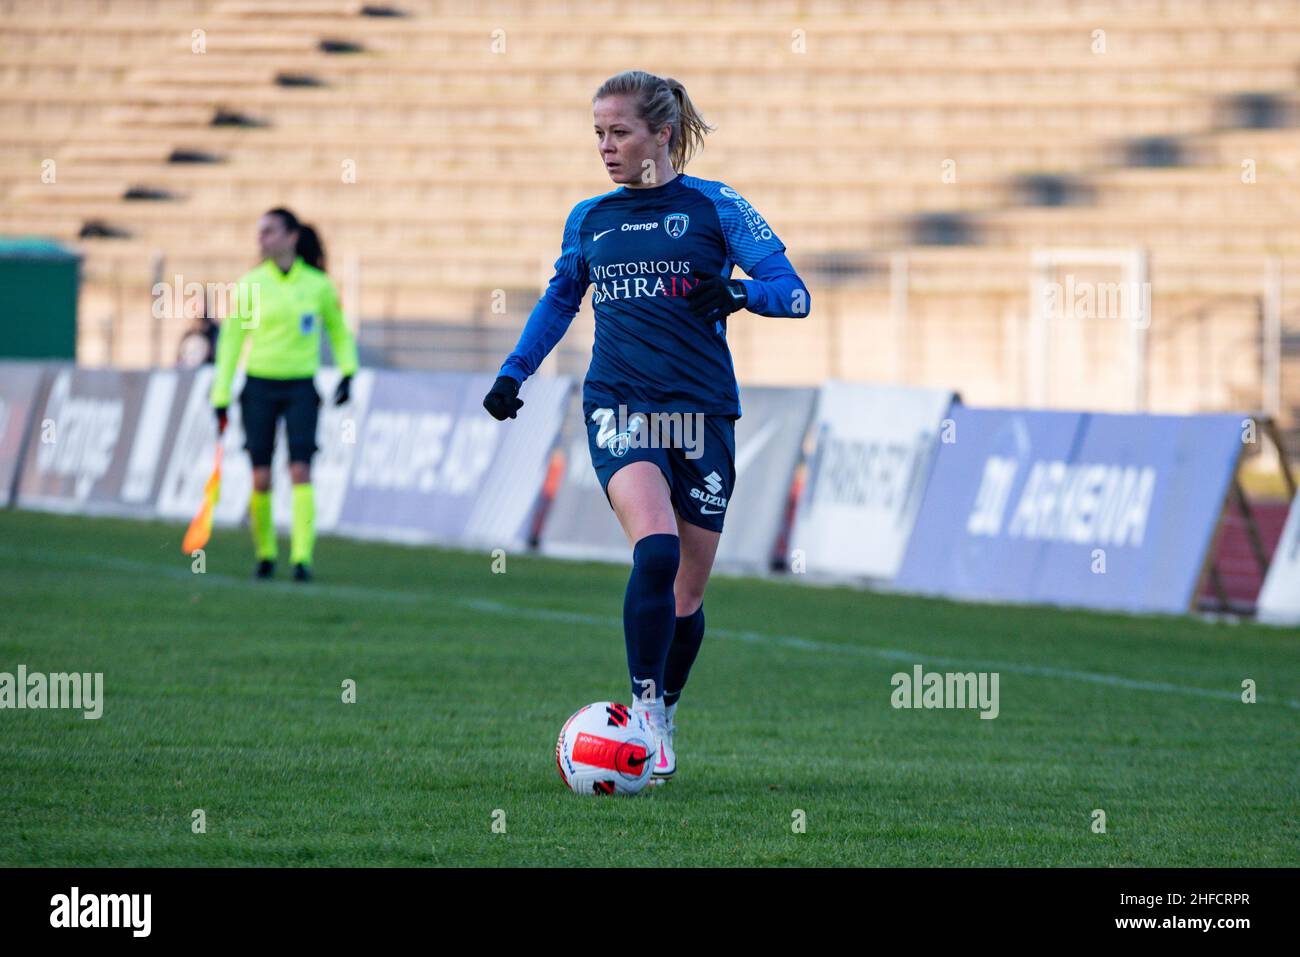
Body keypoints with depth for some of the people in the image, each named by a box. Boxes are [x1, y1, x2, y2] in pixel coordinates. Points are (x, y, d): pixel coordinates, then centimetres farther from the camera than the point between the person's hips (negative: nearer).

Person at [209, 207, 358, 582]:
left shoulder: (318, 285, 0)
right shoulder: (250, 284, -1)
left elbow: (338, 330, 16)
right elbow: (230, 340, 2)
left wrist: (348, 373, 1)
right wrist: (221, 397, -1)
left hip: (301, 388, 0)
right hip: (260, 387, 1)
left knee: (300, 471, -14)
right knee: (261, 478, -1)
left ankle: (302, 558, -17)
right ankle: (265, 554, 17)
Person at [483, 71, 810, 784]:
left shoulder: (715, 207, 1)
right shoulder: (589, 219, 11)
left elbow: (794, 293, -3)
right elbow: (560, 299, 28)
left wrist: (736, 292, -22)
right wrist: (513, 373, 18)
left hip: (701, 407, 0)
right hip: (619, 404, 0)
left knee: (686, 596, 5)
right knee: (655, 550, -26)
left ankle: (664, 713, 29)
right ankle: (645, 708, -18)